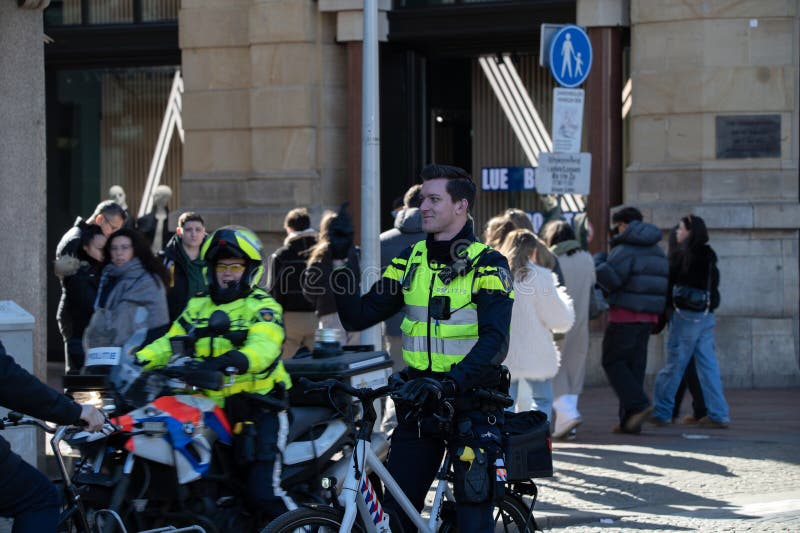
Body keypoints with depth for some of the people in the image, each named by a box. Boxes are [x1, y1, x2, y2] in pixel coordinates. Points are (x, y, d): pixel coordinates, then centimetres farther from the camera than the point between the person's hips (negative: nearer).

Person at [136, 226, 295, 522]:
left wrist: (233, 360, -41)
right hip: (211, 406, 6)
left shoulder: (262, 307, -1)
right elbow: (170, 343, 10)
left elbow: (264, 347, -20)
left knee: (262, 493, -17)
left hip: (258, 406, -6)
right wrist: (138, 360, -10)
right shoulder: (198, 307, 18)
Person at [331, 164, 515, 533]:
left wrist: (449, 382, -34)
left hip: (472, 404, -5)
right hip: (417, 400, 5)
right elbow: (358, 317, 5)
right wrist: (341, 263, -7)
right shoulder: (411, 260, 8)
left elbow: (494, 342, -20)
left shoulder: (488, 265, -8)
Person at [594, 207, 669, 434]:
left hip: (625, 315, -8)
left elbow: (610, 280, -17)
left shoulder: (625, 249, -10)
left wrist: (598, 261, 0)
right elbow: (664, 284, 15)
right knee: (635, 365, 9)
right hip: (649, 317, 8)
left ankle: (638, 404, -14)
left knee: (613, 362, 0)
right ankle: (629, 421, 7)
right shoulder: (656, 251, 16)